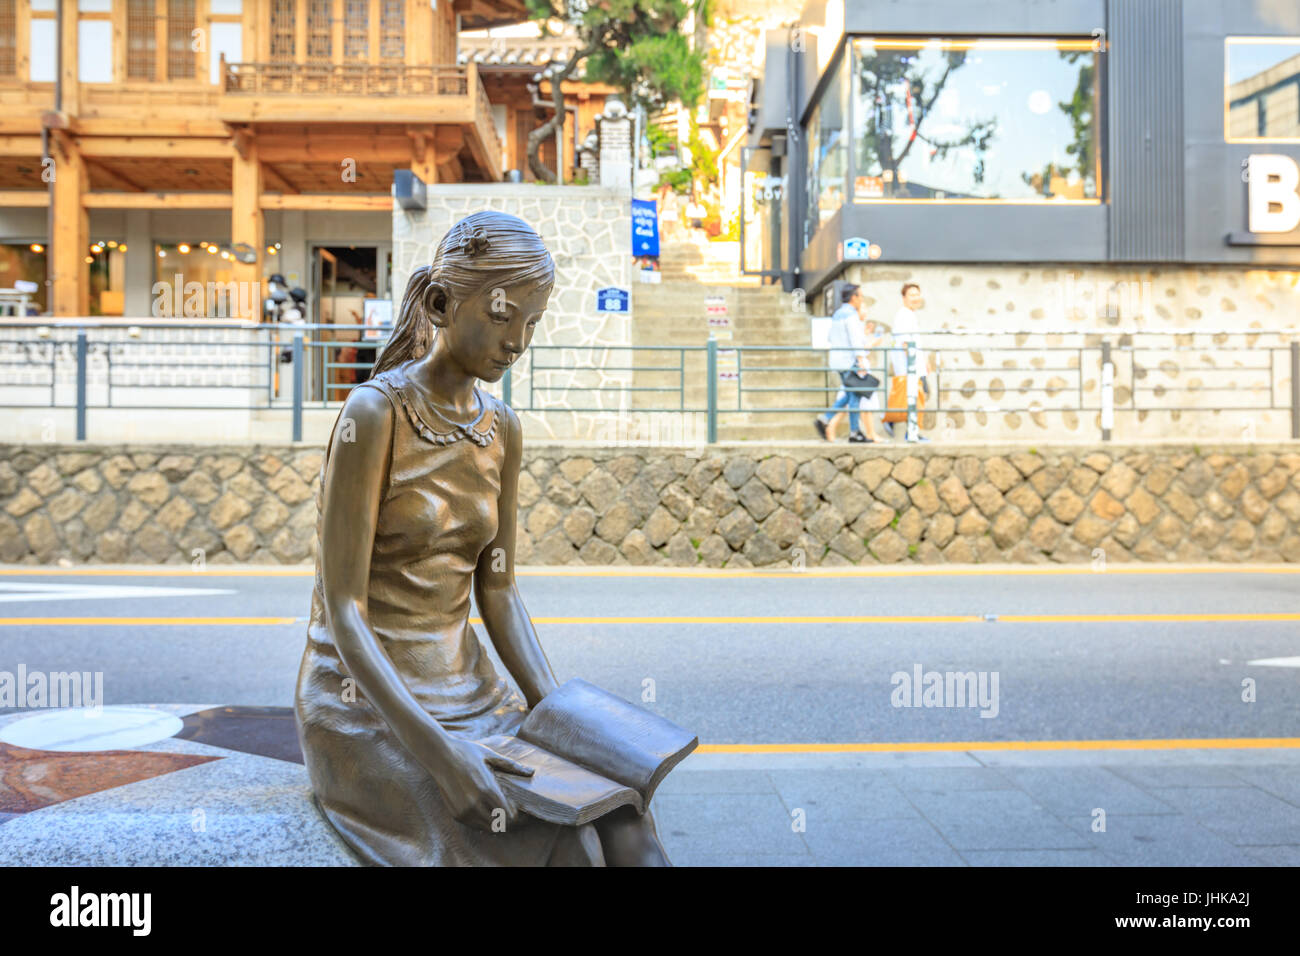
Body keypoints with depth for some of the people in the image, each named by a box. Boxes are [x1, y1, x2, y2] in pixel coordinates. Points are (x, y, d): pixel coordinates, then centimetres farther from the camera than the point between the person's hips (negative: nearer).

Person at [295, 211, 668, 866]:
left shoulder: (501, 428, 6)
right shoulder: (373, 413, -16)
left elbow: (497, 592, 6)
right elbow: (342, 609, -19)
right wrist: (436, 747, -30)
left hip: (464, 686, 6)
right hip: (366, 704, -6)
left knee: (628, 835, -14)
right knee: (567, 853, -24)